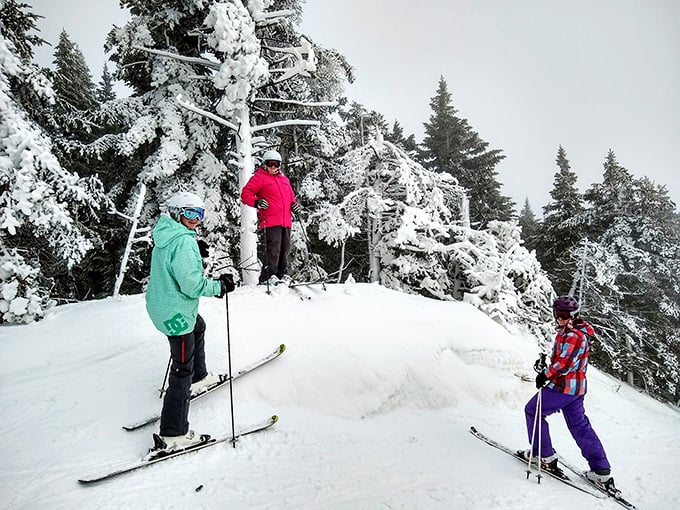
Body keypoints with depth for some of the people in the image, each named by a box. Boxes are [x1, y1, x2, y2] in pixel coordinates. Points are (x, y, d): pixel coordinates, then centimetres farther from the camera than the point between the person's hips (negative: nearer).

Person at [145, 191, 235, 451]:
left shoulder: (166, 236, 7)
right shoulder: (183, 242, -23)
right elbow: (192, 284, -26)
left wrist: (211, 282, 13)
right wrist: (219, 286, -13)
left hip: (162, 305, 10)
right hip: (176, 313, -10)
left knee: (198, 328, 36)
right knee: (182, 371, -2)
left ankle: (198, 377, 52)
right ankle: (172, 435, 6)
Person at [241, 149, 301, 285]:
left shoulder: (284, 179, 23)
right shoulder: (259, 177, 3)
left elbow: (291, 196, 32)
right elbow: (245, 193, -1)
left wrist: (294, 204, 11)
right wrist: (256, 202, -18)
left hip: (286, 221, 7)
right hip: (271, 221, -7)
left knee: (285, 248, 9)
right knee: (273, 248, -13)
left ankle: (283, 274, 17)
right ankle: (268, 275, -9)